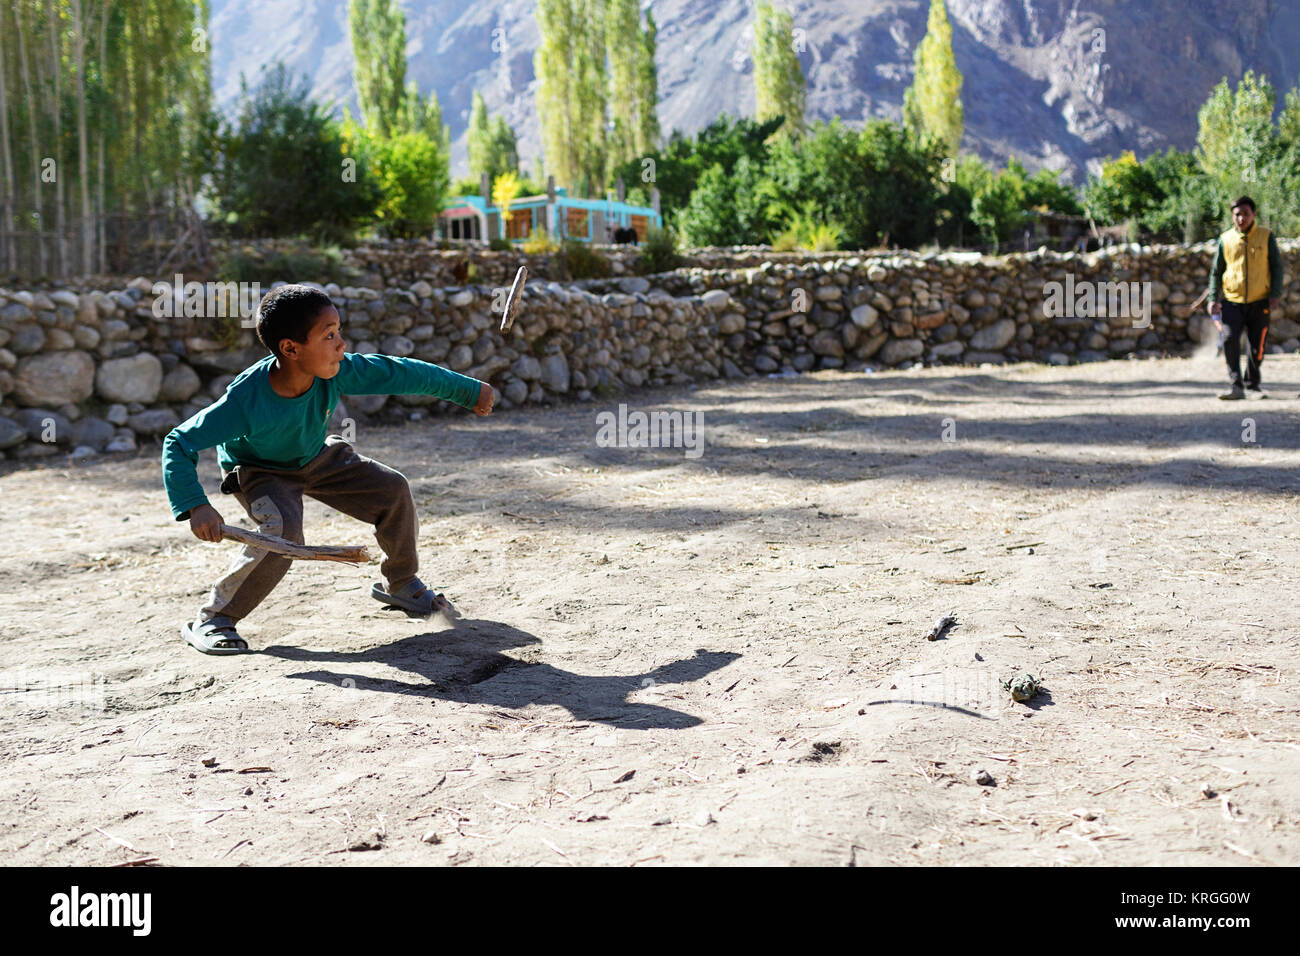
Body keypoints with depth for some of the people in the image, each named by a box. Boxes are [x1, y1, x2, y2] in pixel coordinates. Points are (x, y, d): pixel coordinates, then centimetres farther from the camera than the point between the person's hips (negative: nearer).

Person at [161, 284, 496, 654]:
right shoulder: (245, 401, -39)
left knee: (392, 489, -6)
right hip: (258, 470, -5)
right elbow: (178, 443, -33)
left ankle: (400, 584, 19)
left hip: (317, 457, 5)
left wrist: (471, 389, -8)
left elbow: (403, 373, -16)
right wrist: (195, 506, -46)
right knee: (283, 532, -32)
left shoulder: (336, 371, -28)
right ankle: (212, 620, -13)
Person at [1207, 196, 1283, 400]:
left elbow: (1276, 267, 6)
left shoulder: (1266, 237, 3)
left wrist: (1275, 295, -5)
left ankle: (1253, 384, 25)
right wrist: (1213, 298, 2)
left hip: (1259, 302, 0)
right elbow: (1216, 271, 11)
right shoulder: (1225, 239, 4)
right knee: (1229, 340, -17)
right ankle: (1236, 386, -12)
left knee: (1257, 346, 5)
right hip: (1232, 301, 0)